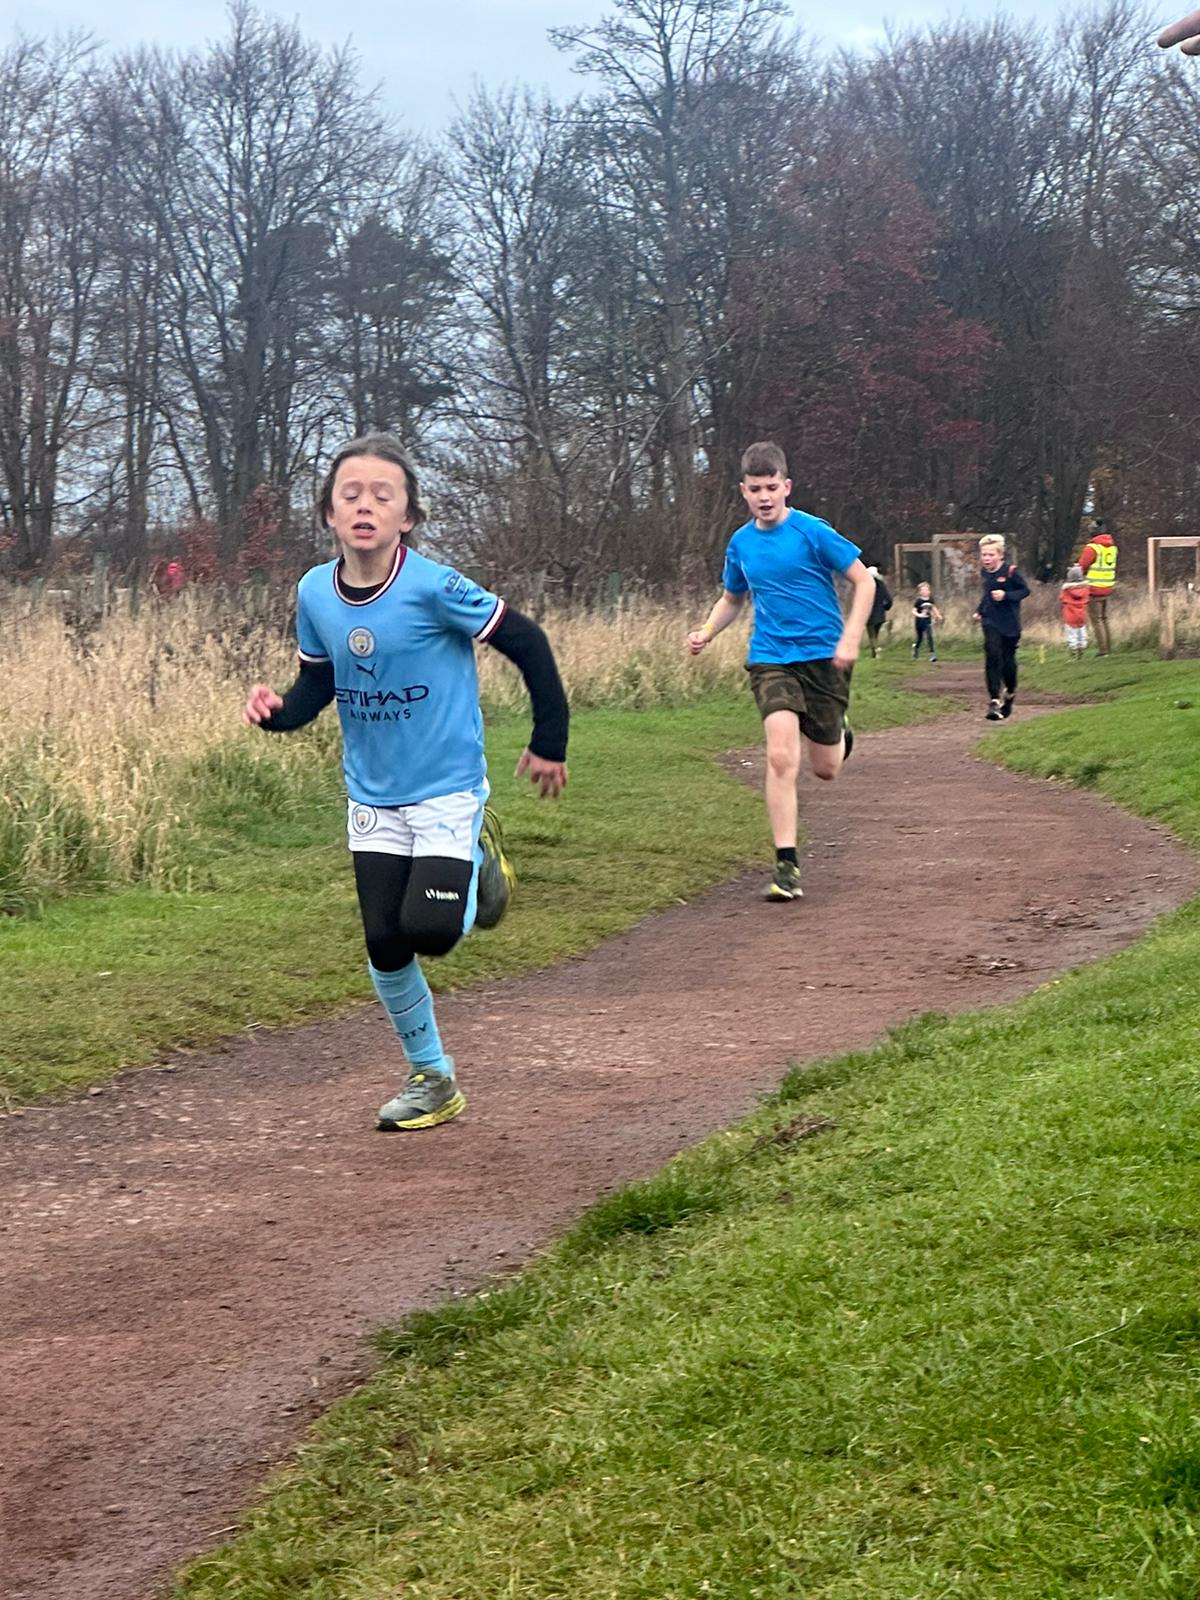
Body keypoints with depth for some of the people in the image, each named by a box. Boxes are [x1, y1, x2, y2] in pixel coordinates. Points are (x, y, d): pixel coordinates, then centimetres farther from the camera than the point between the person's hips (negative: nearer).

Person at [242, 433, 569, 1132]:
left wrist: (549, 742, -4)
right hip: (374, 797, 5)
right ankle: (433, 1081, 24)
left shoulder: (434, 587, -21)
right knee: (384, 947, 4)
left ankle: (480, 852, 17)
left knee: (430, 930, -18)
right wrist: (277, 709, -13)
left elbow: (528, 643, -12)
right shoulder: (316, 593, -5)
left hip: (447, 789, -5)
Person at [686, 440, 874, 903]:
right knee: (781, 757, -17)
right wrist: (707, 631, 4)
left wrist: (850, 639, -15)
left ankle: (838, 734, 45)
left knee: (824, 768, 6)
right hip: (770, 658, 2)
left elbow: (864, 580, -5)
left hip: (824, 655, -2)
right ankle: (786, 865, -14)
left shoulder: (812, 532, -9)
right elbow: (732, 598, 22)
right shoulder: (741, 544, 5)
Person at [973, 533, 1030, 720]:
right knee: (992, 657, -14)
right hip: (990, 622, 3)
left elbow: (1025, 590, -6)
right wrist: (979, 610, 9)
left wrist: (1006, 595, -20)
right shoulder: (984, 573, 5)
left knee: (1008, 661, 6)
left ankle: (1010, 693, 35)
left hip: (1009, 623, -3)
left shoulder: (1010, 572, -12)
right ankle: (994, 701, -17)